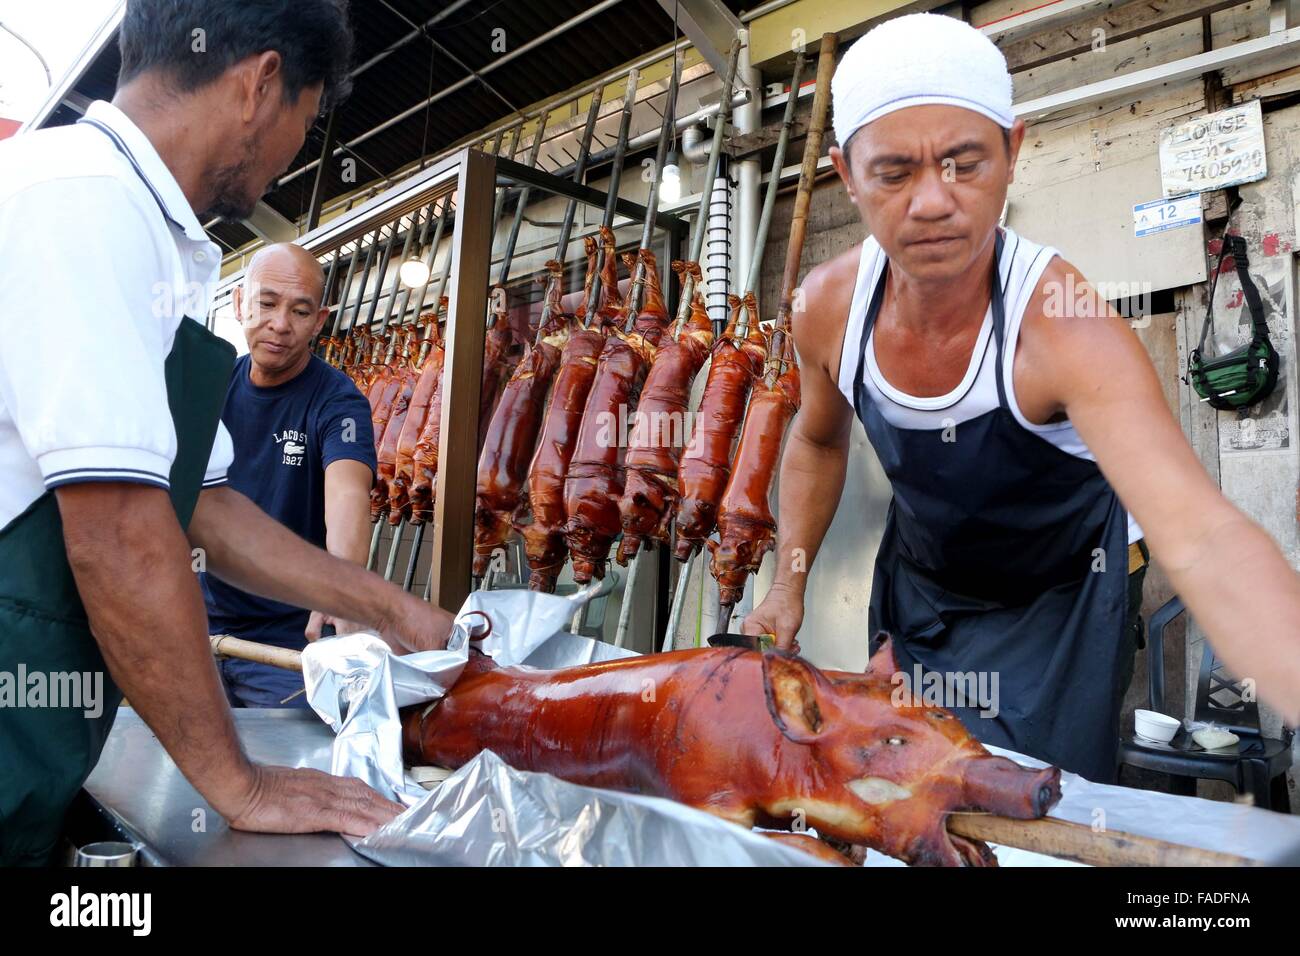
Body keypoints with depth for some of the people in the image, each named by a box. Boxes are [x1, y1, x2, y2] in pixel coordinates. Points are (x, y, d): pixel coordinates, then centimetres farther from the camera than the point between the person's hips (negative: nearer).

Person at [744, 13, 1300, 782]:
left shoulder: (1066, 328, -35)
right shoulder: (829, 307, -20)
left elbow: (1204, 541, -47)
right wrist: (790, 583, -2)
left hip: (1058, 602, -3)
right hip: (917, 584, 4)